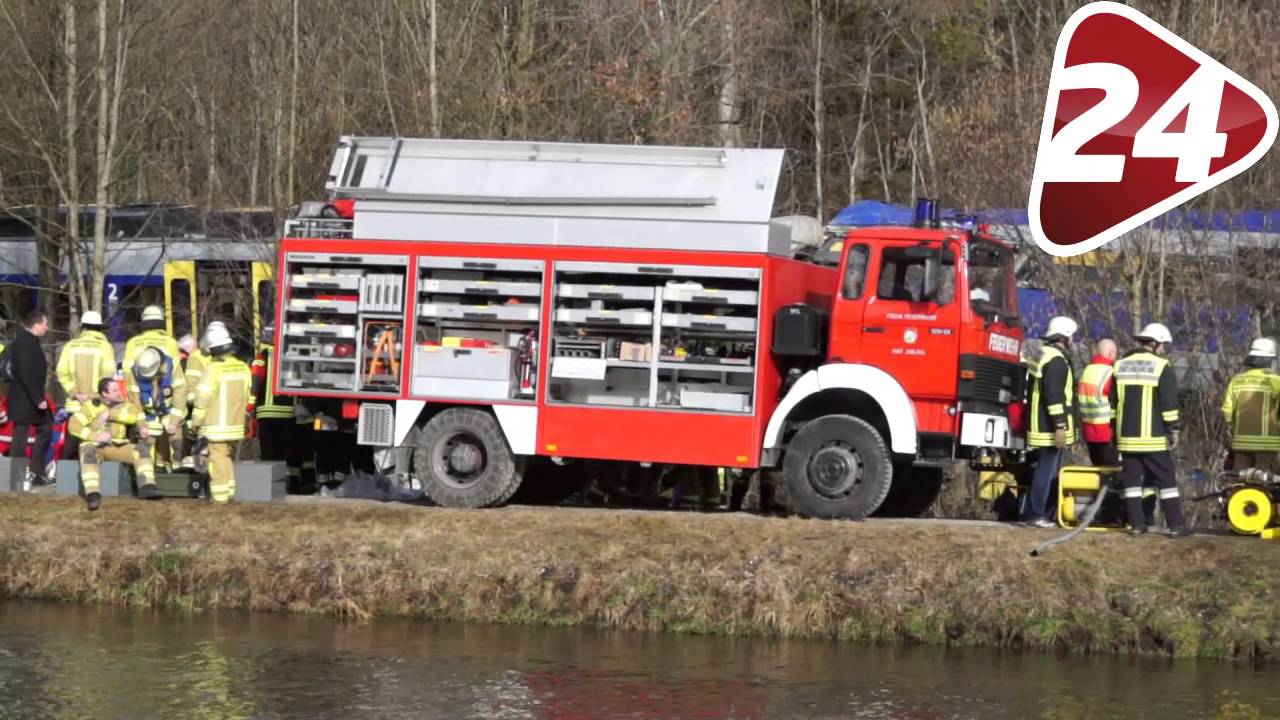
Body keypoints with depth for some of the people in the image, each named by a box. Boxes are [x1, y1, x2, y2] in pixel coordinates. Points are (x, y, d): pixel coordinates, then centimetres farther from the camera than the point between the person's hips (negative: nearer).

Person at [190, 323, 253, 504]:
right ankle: (229, 491, 21)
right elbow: (248, 396, 12)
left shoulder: (214, 369, -16)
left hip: (217, 425, -6)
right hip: (236, 424, 6)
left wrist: (196, 421, -4)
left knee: (218, 457, 0)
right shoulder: (243, 368, 4)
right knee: (226, 456, 19)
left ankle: (220, 495, -1)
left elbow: (203, 397, -14)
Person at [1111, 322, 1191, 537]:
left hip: (1127, 437, 5)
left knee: (1131, 480, 8)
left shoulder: (1120, 366, 11)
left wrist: (1115, 430, 21)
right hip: (1153, 438, -5)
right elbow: (1169, 404, -10)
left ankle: (1136, 523, 5)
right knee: (1166, 479, 1)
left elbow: (1112, 403, 15)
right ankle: (1176, 525, 0)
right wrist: (1174, 431, -4)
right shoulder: (1162, 367, -6)